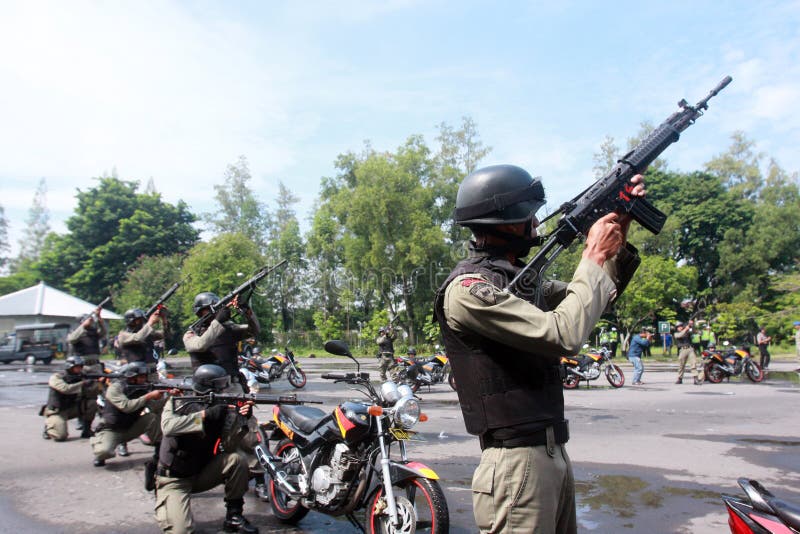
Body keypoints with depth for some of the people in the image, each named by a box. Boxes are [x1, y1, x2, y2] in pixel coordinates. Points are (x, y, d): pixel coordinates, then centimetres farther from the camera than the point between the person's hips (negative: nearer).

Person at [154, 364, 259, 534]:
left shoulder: (221, 410, -6)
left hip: (201, 473, 4)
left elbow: (228, 446, -13)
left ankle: (234, 516, -4)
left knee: (237, 460, -21)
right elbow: (167, 426, -37)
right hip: (174, 479, -4)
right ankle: (165, 504, 12)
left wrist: (241, 419, -28)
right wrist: (205, 415, -39)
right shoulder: (182, 405, -16)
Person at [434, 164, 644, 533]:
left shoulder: (521, 278, 12)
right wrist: (594, 257, -12)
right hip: (517, 462, -9)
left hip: (555, 453, 9)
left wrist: (617, 237, 7)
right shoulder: (467, 288, -17)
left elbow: (600, 295, 21)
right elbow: (564, 336, -23)